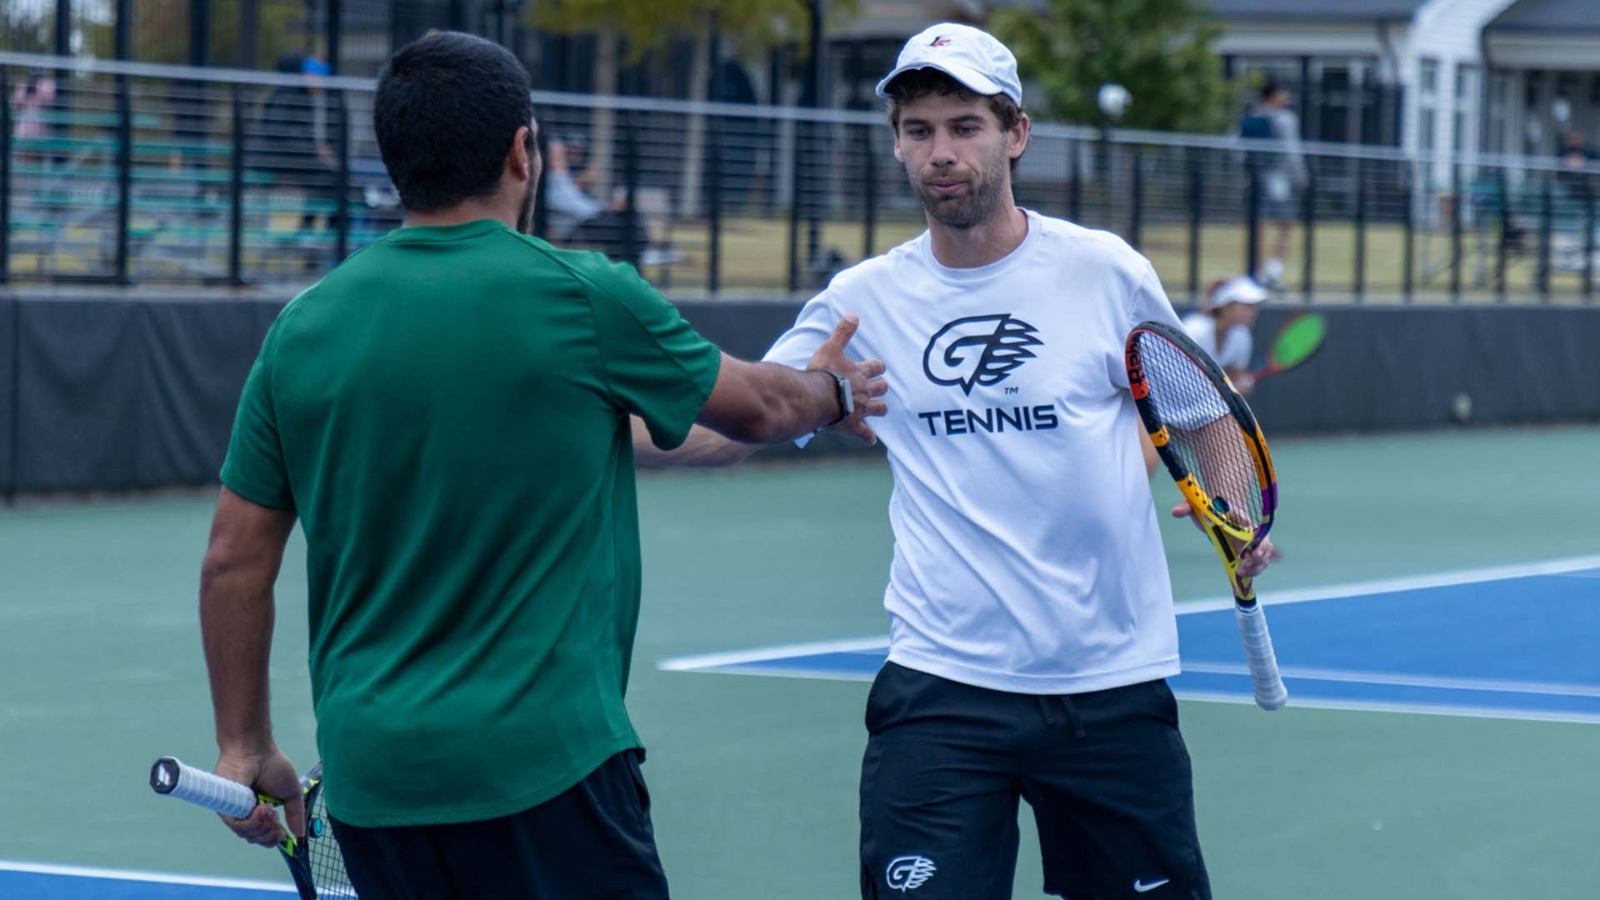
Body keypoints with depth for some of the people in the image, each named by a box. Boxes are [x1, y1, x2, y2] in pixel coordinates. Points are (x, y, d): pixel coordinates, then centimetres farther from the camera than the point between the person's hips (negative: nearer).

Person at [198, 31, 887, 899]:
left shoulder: (302, 328, 4)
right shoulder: (585, 297, -6)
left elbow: (234, 559, 8)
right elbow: (755, 406, 12)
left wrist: (245, 745, 19)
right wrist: (830, 389, 35)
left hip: (367, 776, 5)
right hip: (543, 764, -5)